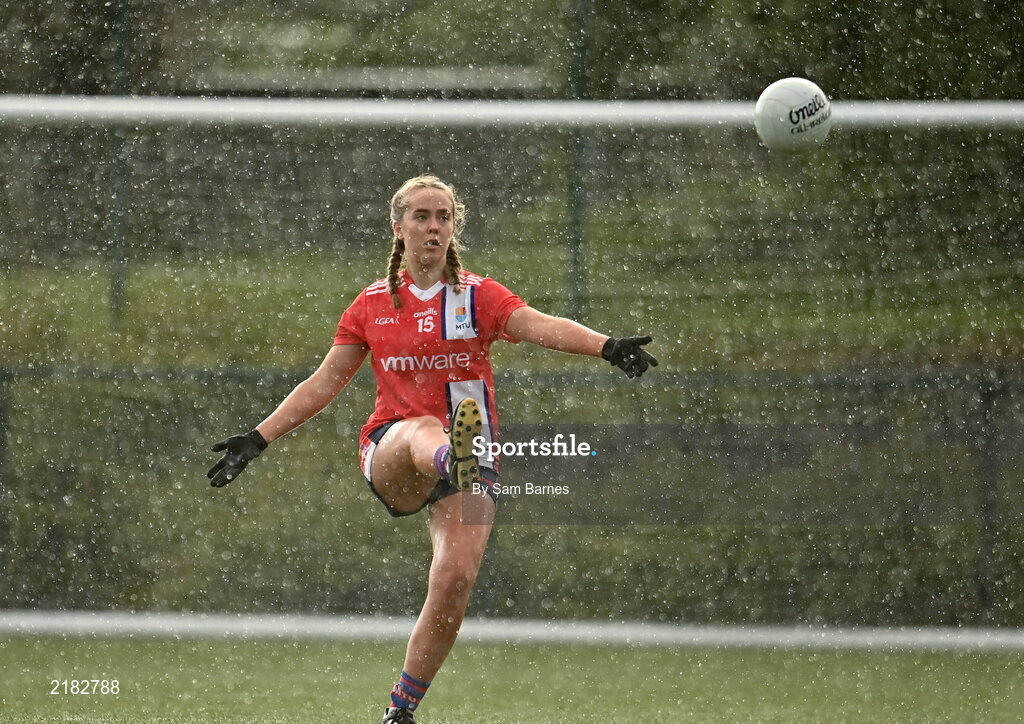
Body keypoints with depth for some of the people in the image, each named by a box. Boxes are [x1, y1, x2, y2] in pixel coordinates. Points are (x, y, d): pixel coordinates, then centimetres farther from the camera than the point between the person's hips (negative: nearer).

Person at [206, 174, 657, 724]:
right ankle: (454, 458, -76)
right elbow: (323, 384, 17)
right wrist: (258, 439, 12)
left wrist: (607, 346, -32)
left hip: (471, 453, 0)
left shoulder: (478, 296, 6)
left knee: (454, 582, -17)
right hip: (388, 454, 0)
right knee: (424, 429, -37)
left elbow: (542, 326, -13)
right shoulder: (372, 305, 11)